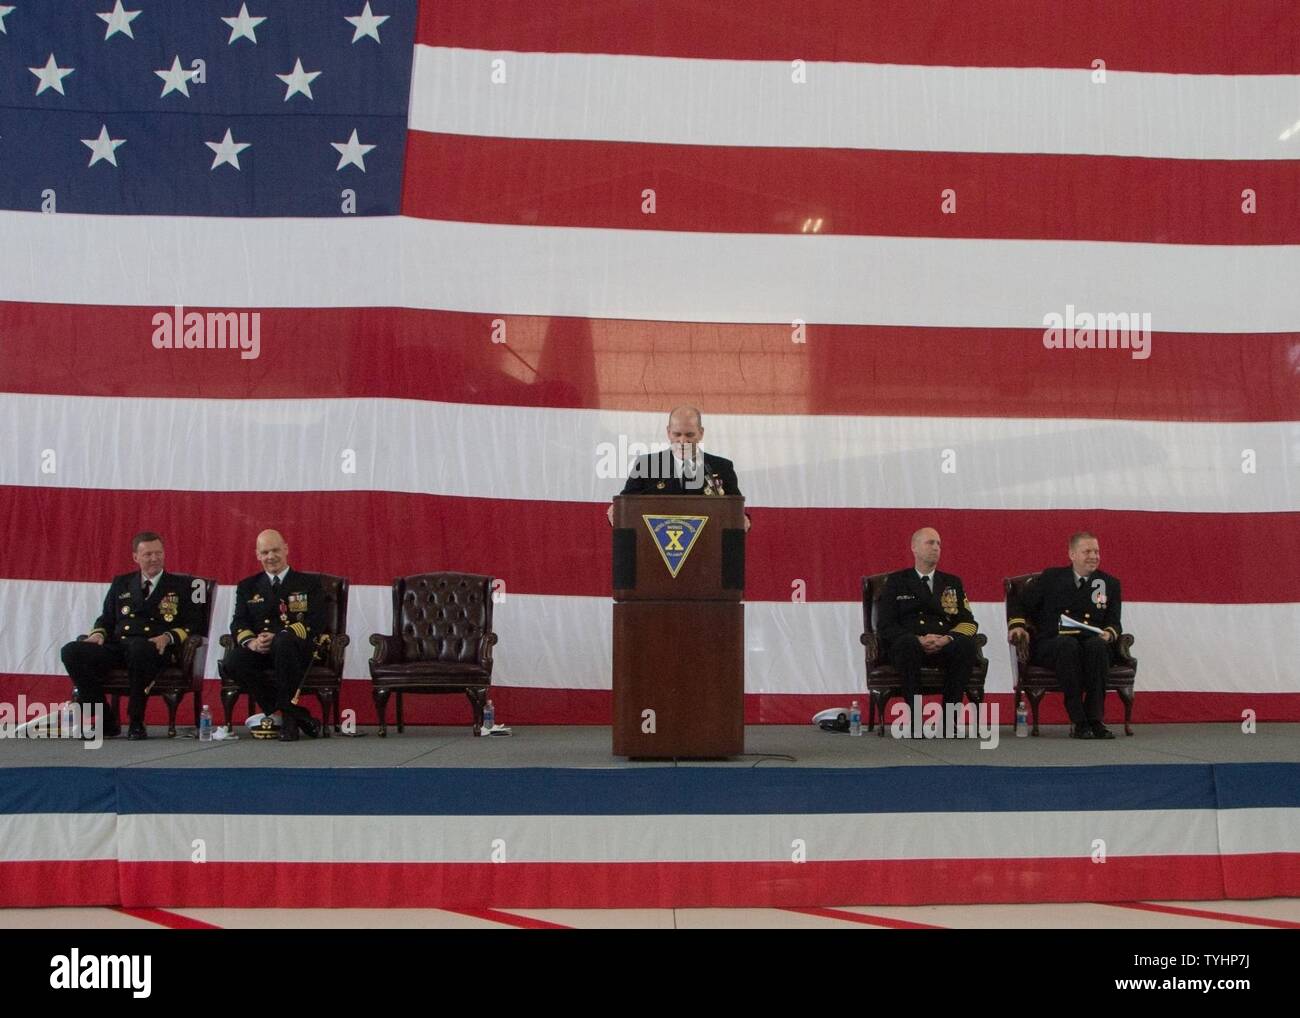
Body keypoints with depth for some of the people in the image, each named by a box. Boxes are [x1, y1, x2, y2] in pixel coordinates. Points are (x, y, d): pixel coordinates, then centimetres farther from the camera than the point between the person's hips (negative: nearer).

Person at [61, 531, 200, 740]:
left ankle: (136, 721, -25)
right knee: (71, 652, -21)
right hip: (117, 646, 4)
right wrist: (98, 633, 3)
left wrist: (168, 637, -13)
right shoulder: (121, 583, 25)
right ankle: (107, 721, -15)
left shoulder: (182, 585, 13)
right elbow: (106, 618, 27)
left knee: (138, 647, -41)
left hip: (155, 650, -4)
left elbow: (193, 624, 6)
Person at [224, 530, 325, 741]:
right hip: (260, 652, 3)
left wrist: (278, 636, -18)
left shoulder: (309, 583, 12)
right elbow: (238, 624, 9)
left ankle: (287, 714, -22)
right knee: (233, 662, -30)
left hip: (297, 651, -3)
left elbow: (315, 623, -2)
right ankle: (299, 716, -23)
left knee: (283, 643, -38)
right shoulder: (247, 587, 21)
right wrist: (251, 642, -16)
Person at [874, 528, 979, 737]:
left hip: (945, 647, 2)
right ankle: (915, 719, -32)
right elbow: (885, 626, 2)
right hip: (908, 645, -2)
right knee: (908, 645, -38)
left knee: (968, 645, -32)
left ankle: (949, 719, -26)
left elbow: (968, 622, 9)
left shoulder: (952, 583, 21)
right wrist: (918, 640, -15)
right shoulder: (896, 582, 13)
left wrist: (948, 638, -14)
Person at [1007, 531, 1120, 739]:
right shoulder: (1051, 577, 14)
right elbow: (1019, 605, 16)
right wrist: (1017, 625, -6)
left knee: (1097, 644, -35)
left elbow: (1114, 623, 13)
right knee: (1068, 644, -37)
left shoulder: (1109, 584, 17)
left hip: (1092, 645, 1)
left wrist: (1109, 633, -11)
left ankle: (1095, 718, -34)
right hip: (1049, 646, -1)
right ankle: (1078, 721, -38)